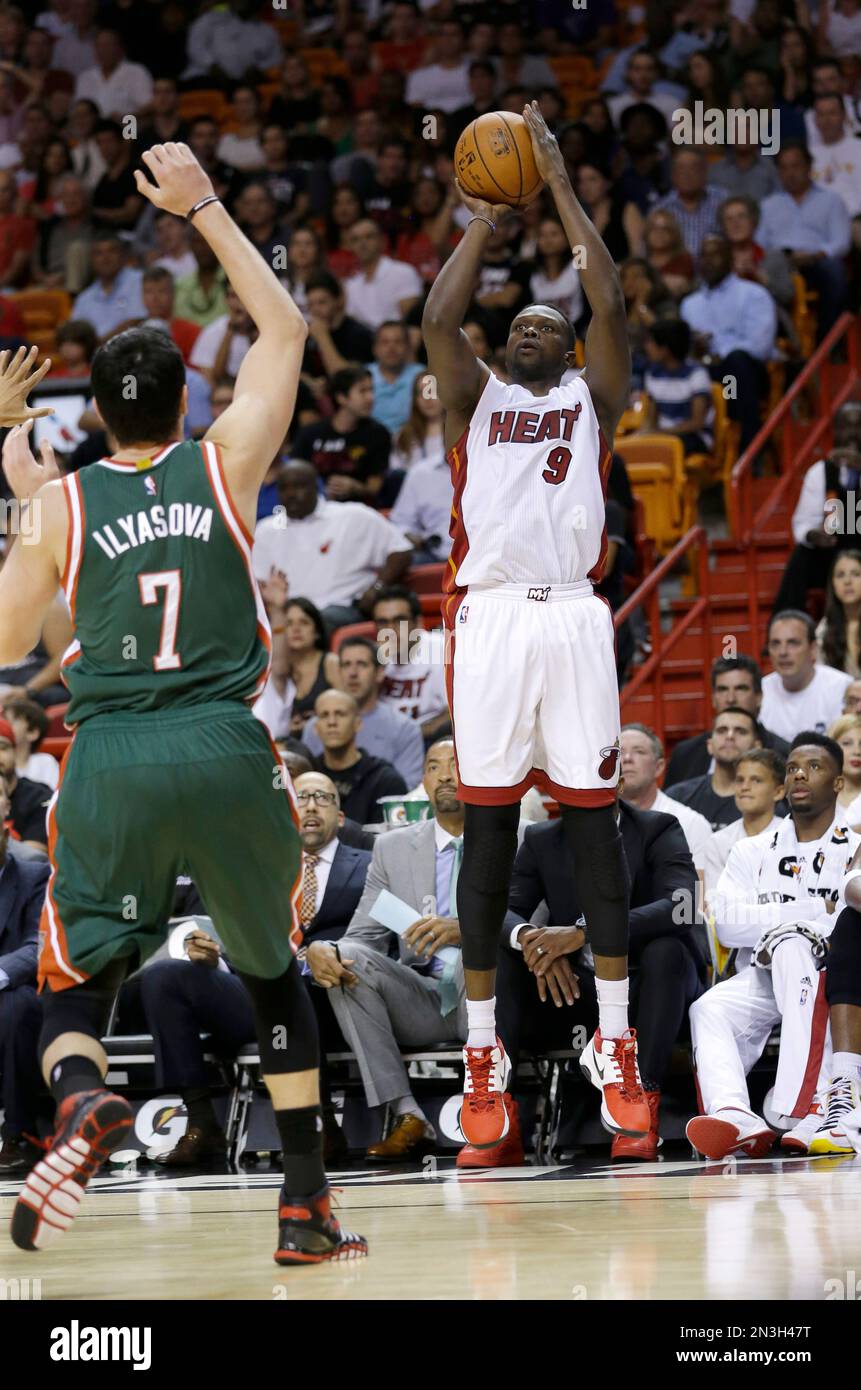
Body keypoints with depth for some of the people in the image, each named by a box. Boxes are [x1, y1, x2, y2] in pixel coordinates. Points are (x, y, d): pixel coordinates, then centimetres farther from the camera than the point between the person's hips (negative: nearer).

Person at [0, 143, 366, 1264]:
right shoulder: (225, 467, 6)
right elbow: (285, 328, 19)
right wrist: (202, 208, 22)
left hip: (109, 758, -1)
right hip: (225, 753, 1)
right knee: (273, 970, 20)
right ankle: (306, 1207, 17)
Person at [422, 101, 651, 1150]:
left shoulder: (594, 402, 16)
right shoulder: (473, 401, 17)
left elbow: (611, 306, 2)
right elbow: (438, 319, 0)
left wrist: (560, 186, 4)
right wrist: (485, 221, 10)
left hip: (573, 617, 0)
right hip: (490, 617, 0)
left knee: (593, 820, -1)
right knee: (488, 827, 0)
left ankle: (615, 1043, 4)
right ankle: (482, 1053, 3)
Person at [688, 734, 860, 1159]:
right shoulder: (752, 853, 19)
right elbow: (728, 924, 0)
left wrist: (780, 933, -12)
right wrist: (819, 909, -7)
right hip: (760, 980, 3)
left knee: (792, 945, -36)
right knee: (708, 1009, -29)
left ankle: (809, 1107, -48)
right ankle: (733, 1114, -57)